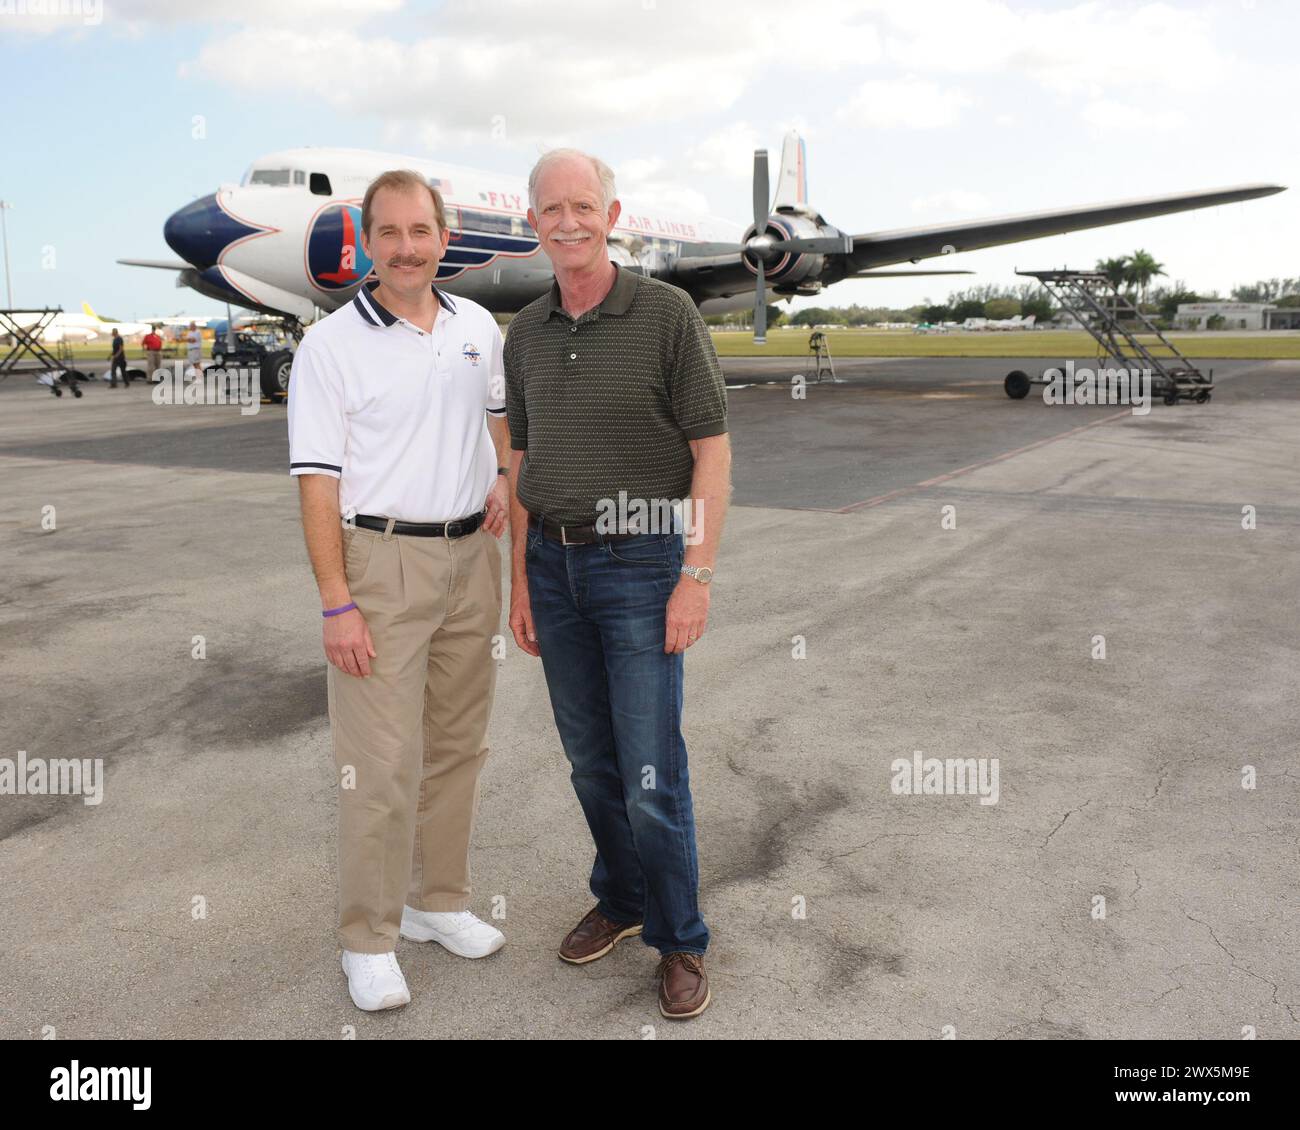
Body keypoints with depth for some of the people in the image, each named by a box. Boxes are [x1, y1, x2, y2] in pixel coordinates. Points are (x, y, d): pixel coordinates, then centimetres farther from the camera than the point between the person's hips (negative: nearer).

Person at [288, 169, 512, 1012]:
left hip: (470, 556, 5)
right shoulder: (331, 345, -7)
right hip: (382, 560, -5)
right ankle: (369, 940, 10)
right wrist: (337, 604, -16)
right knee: (382, 761, -5)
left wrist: (507, 482, 4)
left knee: (458, 744, 13)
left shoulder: (478, 327, 8)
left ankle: (439, 901, 29)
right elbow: (318, 483, -10)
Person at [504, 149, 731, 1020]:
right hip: (554, 565, 5)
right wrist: (521, 582, 9)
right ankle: (622, 899, 34)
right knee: (590, 760, 14)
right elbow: (523, 463, 12)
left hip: (640, 565, -5)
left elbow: (713, 451, -11)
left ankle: (680, 938, 15)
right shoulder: (526, 334, 7)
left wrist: (698, 577, -16)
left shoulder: (667, 313, -10)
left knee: (650, 773, -4)